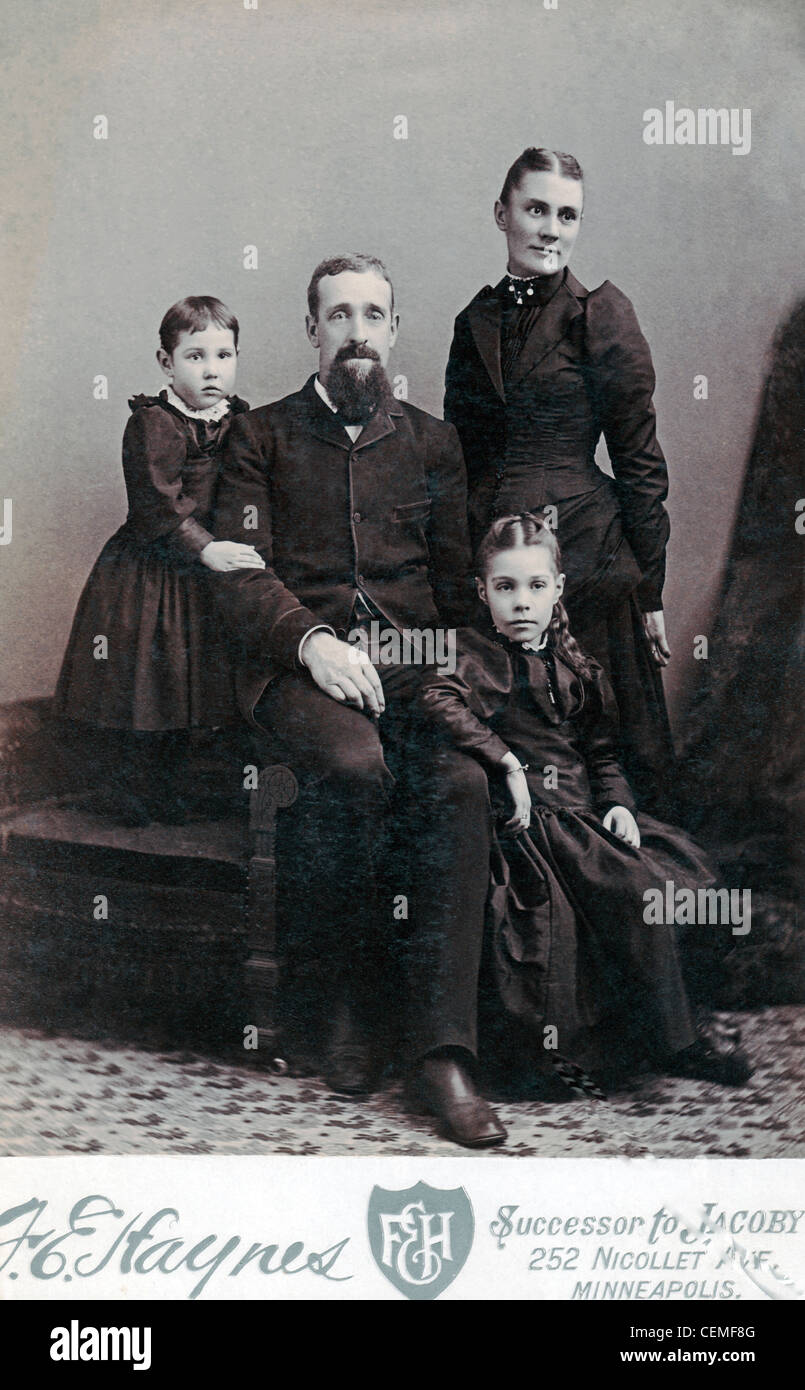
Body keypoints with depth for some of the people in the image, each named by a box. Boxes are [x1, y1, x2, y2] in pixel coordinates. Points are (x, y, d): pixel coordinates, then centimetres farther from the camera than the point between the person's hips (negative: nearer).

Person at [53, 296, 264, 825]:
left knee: (185, 677, 14)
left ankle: (167, 784, 30)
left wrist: (248, 551, -3)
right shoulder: (152, 424, -14)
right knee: (132, 677, 0)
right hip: (146, 569, -6)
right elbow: (159, 505, -22)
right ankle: (125, 786, 17)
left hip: (201, 576, 6)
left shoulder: (242, 421, 4)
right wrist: (205, 547, -31)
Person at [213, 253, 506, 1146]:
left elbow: (456, 579, 19)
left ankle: (441, 1047, -29)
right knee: (353, 766, -35)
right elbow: (240, 572, 3)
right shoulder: (261, 437, 15)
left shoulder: (433, 443, 22)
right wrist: (312, 641, -15)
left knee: (461, 779, -30)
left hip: (415, 659, 2)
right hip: (298, 661, -2)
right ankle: (330, 1008, -18)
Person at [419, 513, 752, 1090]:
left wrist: (617, 803, 2)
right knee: (636, 890, -24)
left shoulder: (578, 669, 20)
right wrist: (507, 763, -24)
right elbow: (441, 702, -19)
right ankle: (676, 1041, -13)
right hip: (531, 820, -6)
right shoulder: (472, 653, 2)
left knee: (679, 866, -16)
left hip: (585, 811, 7)